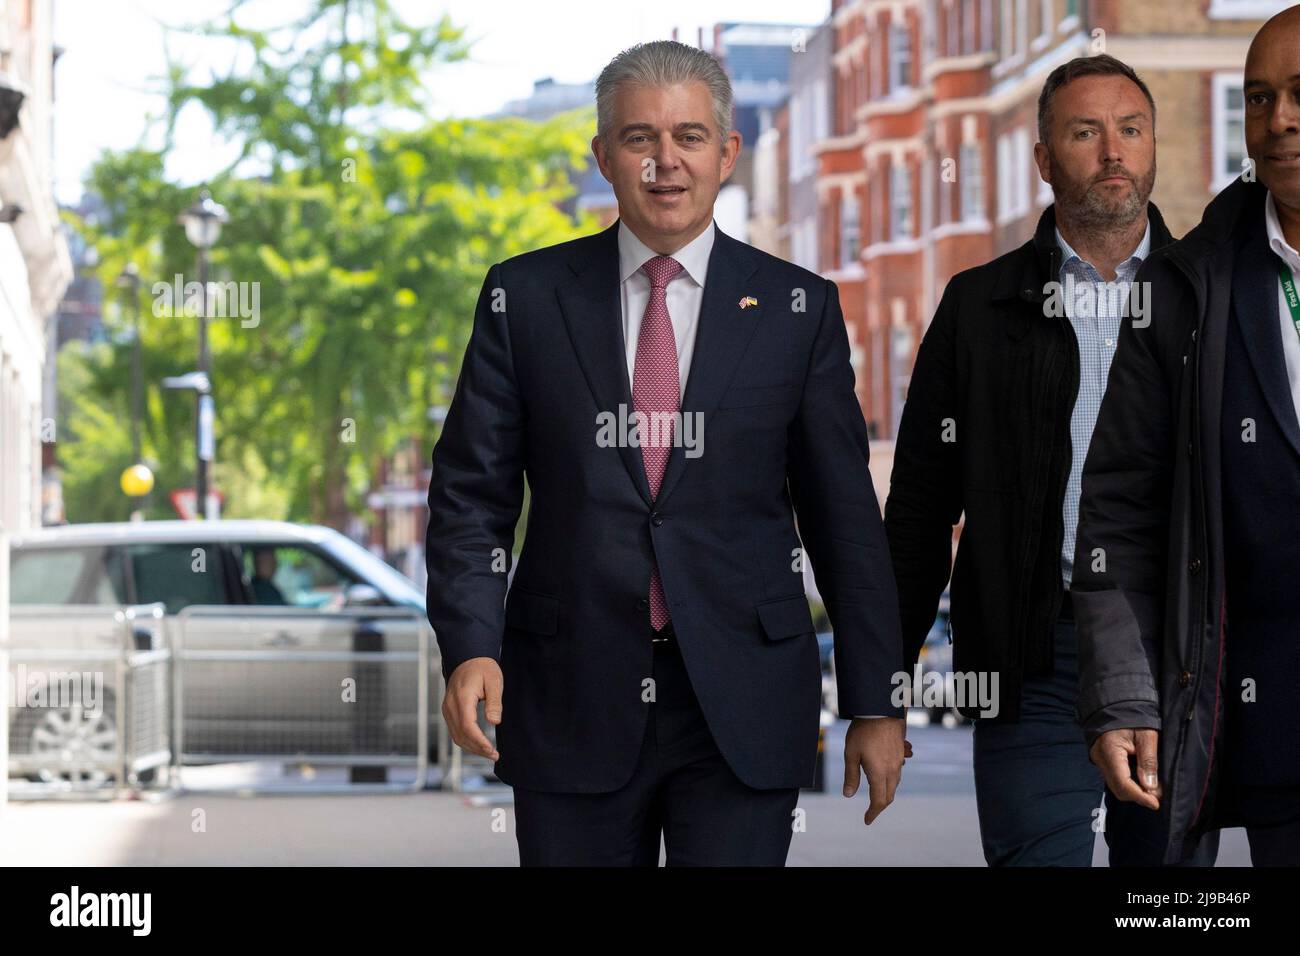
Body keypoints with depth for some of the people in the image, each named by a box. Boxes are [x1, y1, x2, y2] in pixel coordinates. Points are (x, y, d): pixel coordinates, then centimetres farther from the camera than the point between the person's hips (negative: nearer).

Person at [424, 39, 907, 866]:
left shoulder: (798, 308, 4)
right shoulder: (525, 298, 5)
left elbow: (845, 516, 5)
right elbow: (472, 494, 4)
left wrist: (876, 705, 4)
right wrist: (470, 646, -12)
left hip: (742, 708, 0)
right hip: (572, 702, 1)